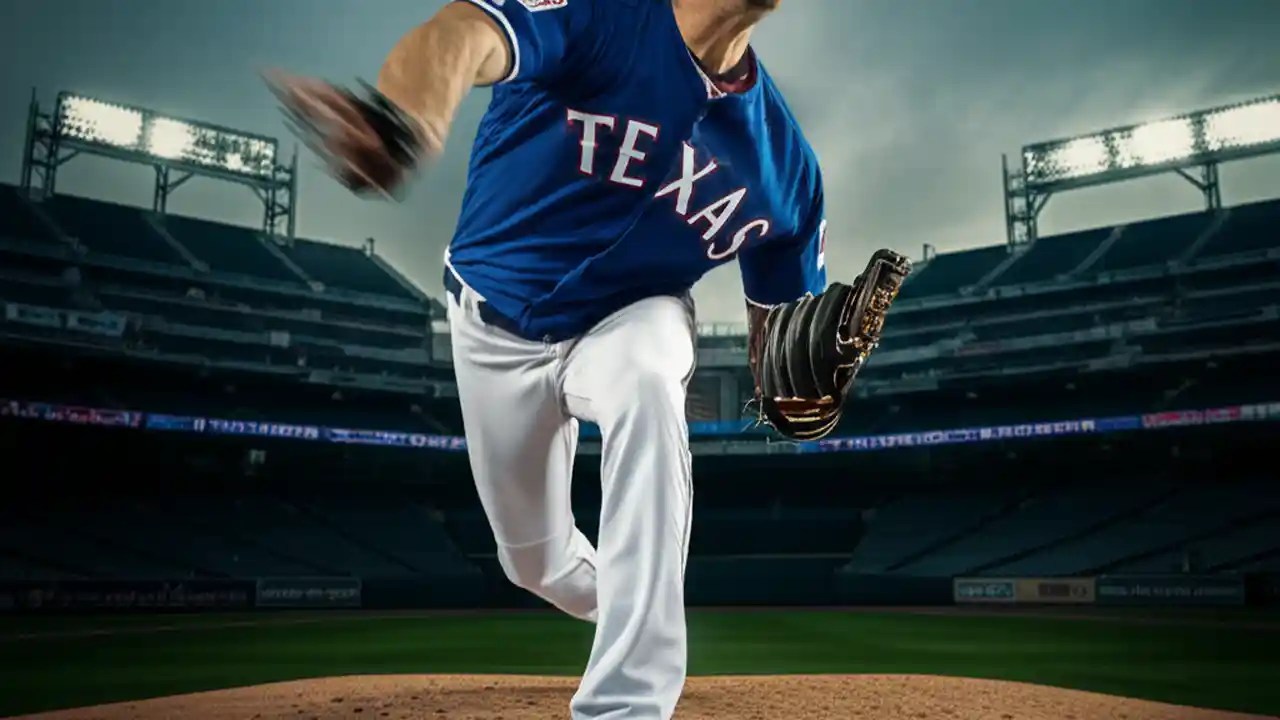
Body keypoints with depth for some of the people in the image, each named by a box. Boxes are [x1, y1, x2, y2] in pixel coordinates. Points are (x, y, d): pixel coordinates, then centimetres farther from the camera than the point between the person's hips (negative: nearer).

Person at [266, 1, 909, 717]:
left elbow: (780, 319, -6)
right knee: (537, 562, 13)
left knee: (644, 381, -37)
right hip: (494, 328, 0)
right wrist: (405, 120, -71)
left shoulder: (784, 158, -16)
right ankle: (619, 604, 52)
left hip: (633, 318, 1)